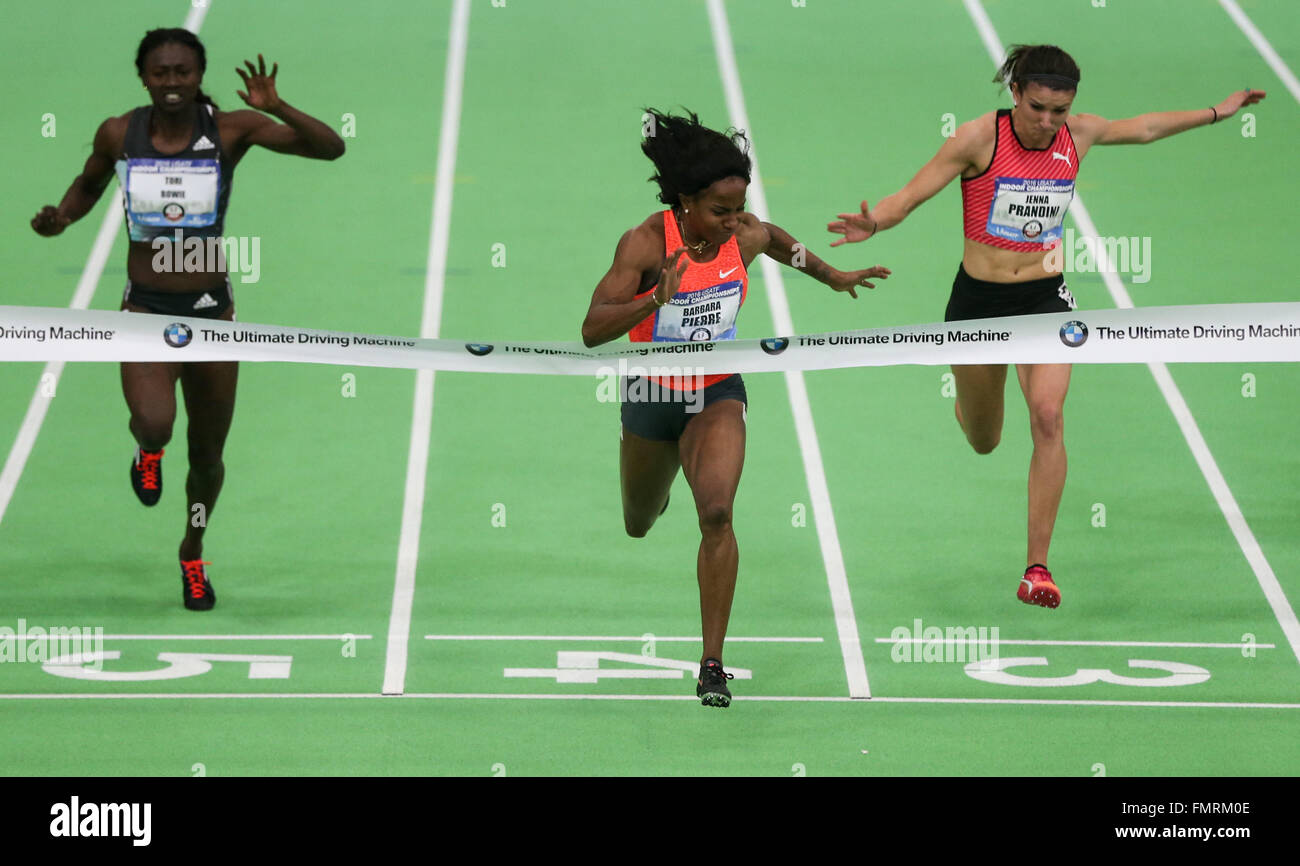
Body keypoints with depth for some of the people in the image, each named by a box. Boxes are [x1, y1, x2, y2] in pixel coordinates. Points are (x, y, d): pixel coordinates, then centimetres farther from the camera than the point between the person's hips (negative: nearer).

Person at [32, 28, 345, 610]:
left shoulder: (230, 130, -10)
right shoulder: (120, 134, -5)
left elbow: (331, 148, -18)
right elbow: (89, 184, 17)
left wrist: (274, 107, -32)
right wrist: (61, 218, -3)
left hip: (212, 312, 1)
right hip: (146, 312, -1)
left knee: (207, 455, 13)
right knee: (155, 423, -29)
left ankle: (193, 554, 43)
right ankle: (148, 450, 11)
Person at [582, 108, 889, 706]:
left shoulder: (744, 238, -13)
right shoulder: (645, 243, -25)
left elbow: (776, 240, 14)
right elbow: (592, 330, -31)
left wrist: (833, 277, 24)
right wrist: (655, 301, -46)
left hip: (717, 393, 1)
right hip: (653, 393, 0)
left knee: (716, 515, -23)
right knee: (639, 523, 23)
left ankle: (712, 665, -20)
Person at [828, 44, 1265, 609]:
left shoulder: (1079, 135, -3)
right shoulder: (980, 138, -14)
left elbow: (1142, 128, 19)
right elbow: (910, 196, -16)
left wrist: (1215, 114, 26)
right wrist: (873, 223, -38)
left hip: (1045, 298, 1)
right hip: (979, 301, -1)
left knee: (1048, 415, -22)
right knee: (983, 441, 14)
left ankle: (1037, 570, -19)